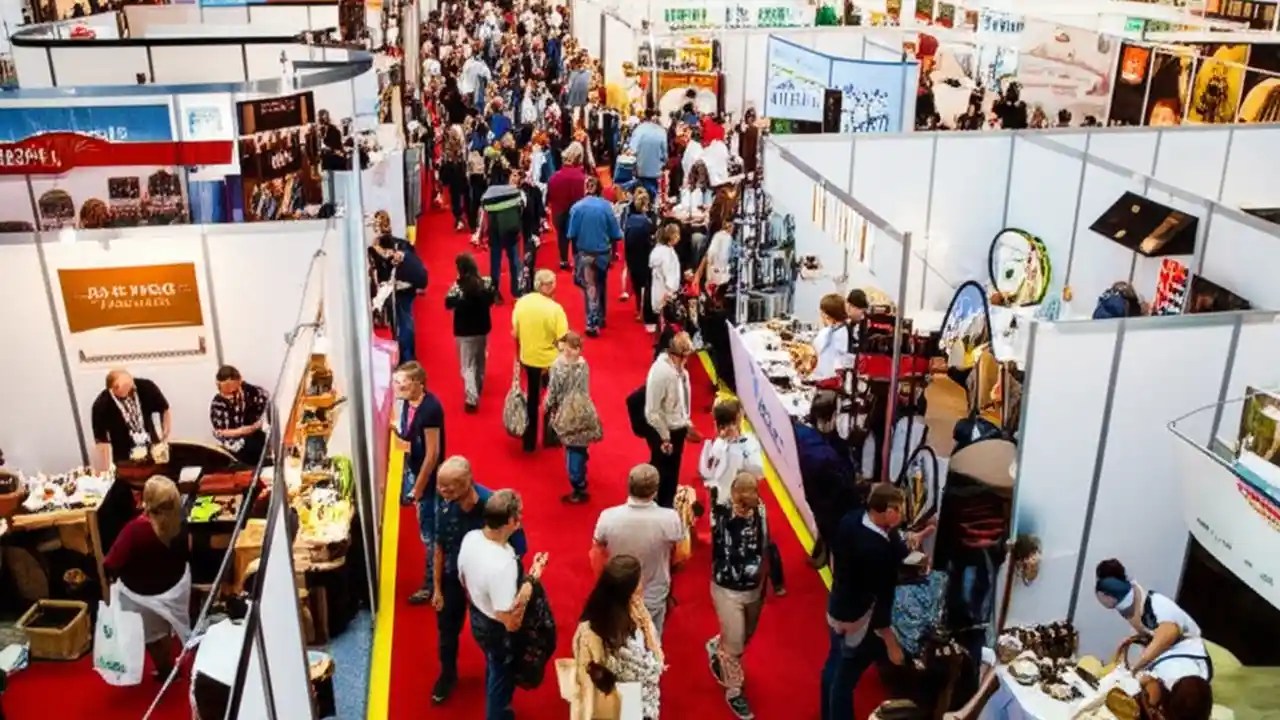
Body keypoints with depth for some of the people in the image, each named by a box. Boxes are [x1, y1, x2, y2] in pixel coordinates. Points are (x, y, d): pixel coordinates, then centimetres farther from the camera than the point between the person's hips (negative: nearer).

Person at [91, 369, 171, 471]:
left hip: (154, 455, 3)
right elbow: (101, 441, -16)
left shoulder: (146, 387, -14)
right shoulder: (101, 406, -20)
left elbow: (165, 410, 3)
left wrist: (165, 438, -3)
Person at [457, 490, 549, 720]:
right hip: (498, 631, -8)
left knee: (493, 669, 34)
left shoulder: (470, 538, -17)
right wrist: (531, 578, -29)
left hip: (477, 618, 8)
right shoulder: (502, 564, -41)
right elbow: (511, 622, -34)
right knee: (502, 678, 21)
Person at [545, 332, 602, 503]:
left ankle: (579, 489, 6)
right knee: (580, 449, 16)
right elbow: (585, 387, 5)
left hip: (568, 412, -4)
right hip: (584, 410, 5)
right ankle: (580, 485, 30)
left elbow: (553, 390, -9)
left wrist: (549, 407, 7)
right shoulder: (583, 364, -1)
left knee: (573, 451, 2)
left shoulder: (559, 365, -16)